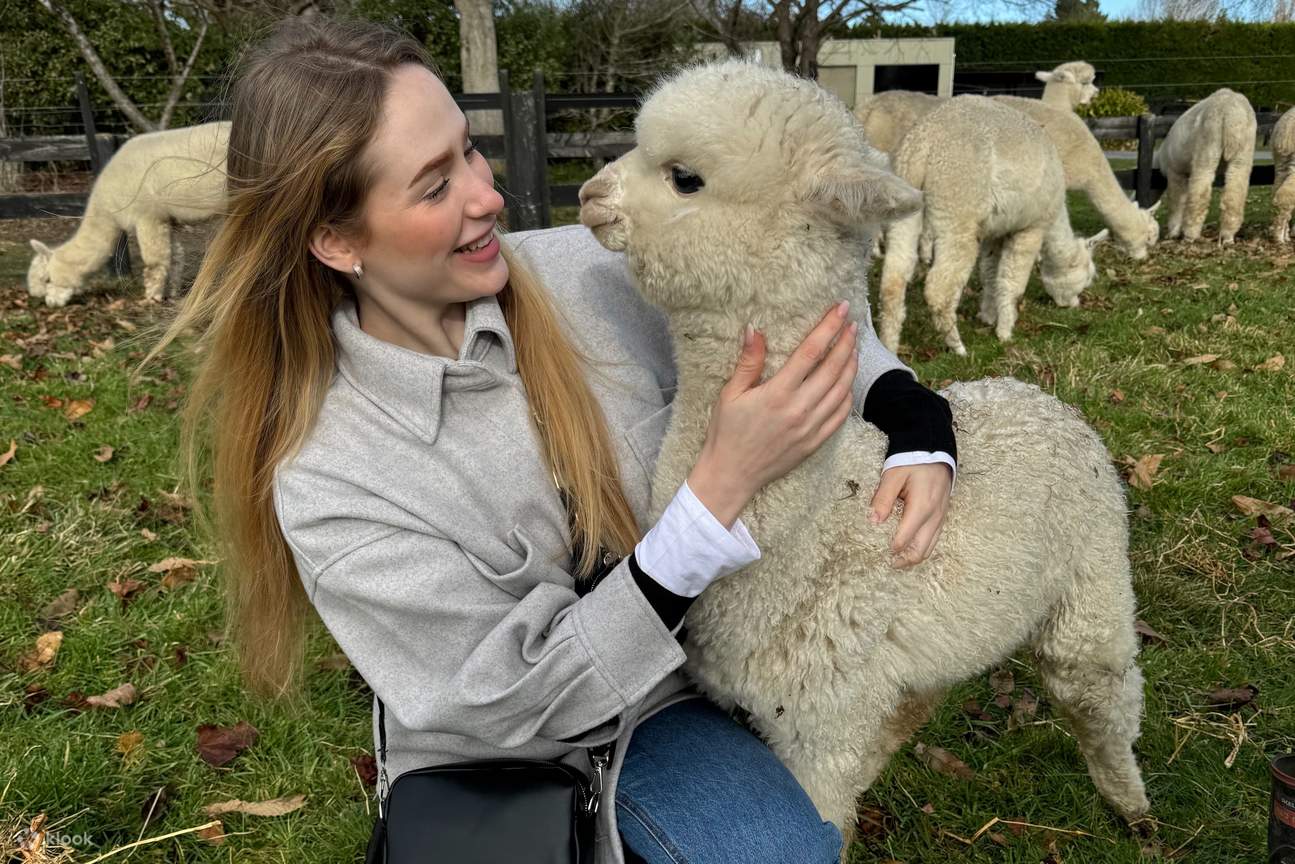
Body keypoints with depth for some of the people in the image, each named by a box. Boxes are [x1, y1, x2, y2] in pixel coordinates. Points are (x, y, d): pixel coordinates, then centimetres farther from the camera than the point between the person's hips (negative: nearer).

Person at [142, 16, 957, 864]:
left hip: (654, 692, 3)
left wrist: (917, 428, -17)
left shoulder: (585, 273, -14)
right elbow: (520, 697, -22)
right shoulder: (327, 478, -21)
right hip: (492, 762, -2)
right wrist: (720, 490, -32)